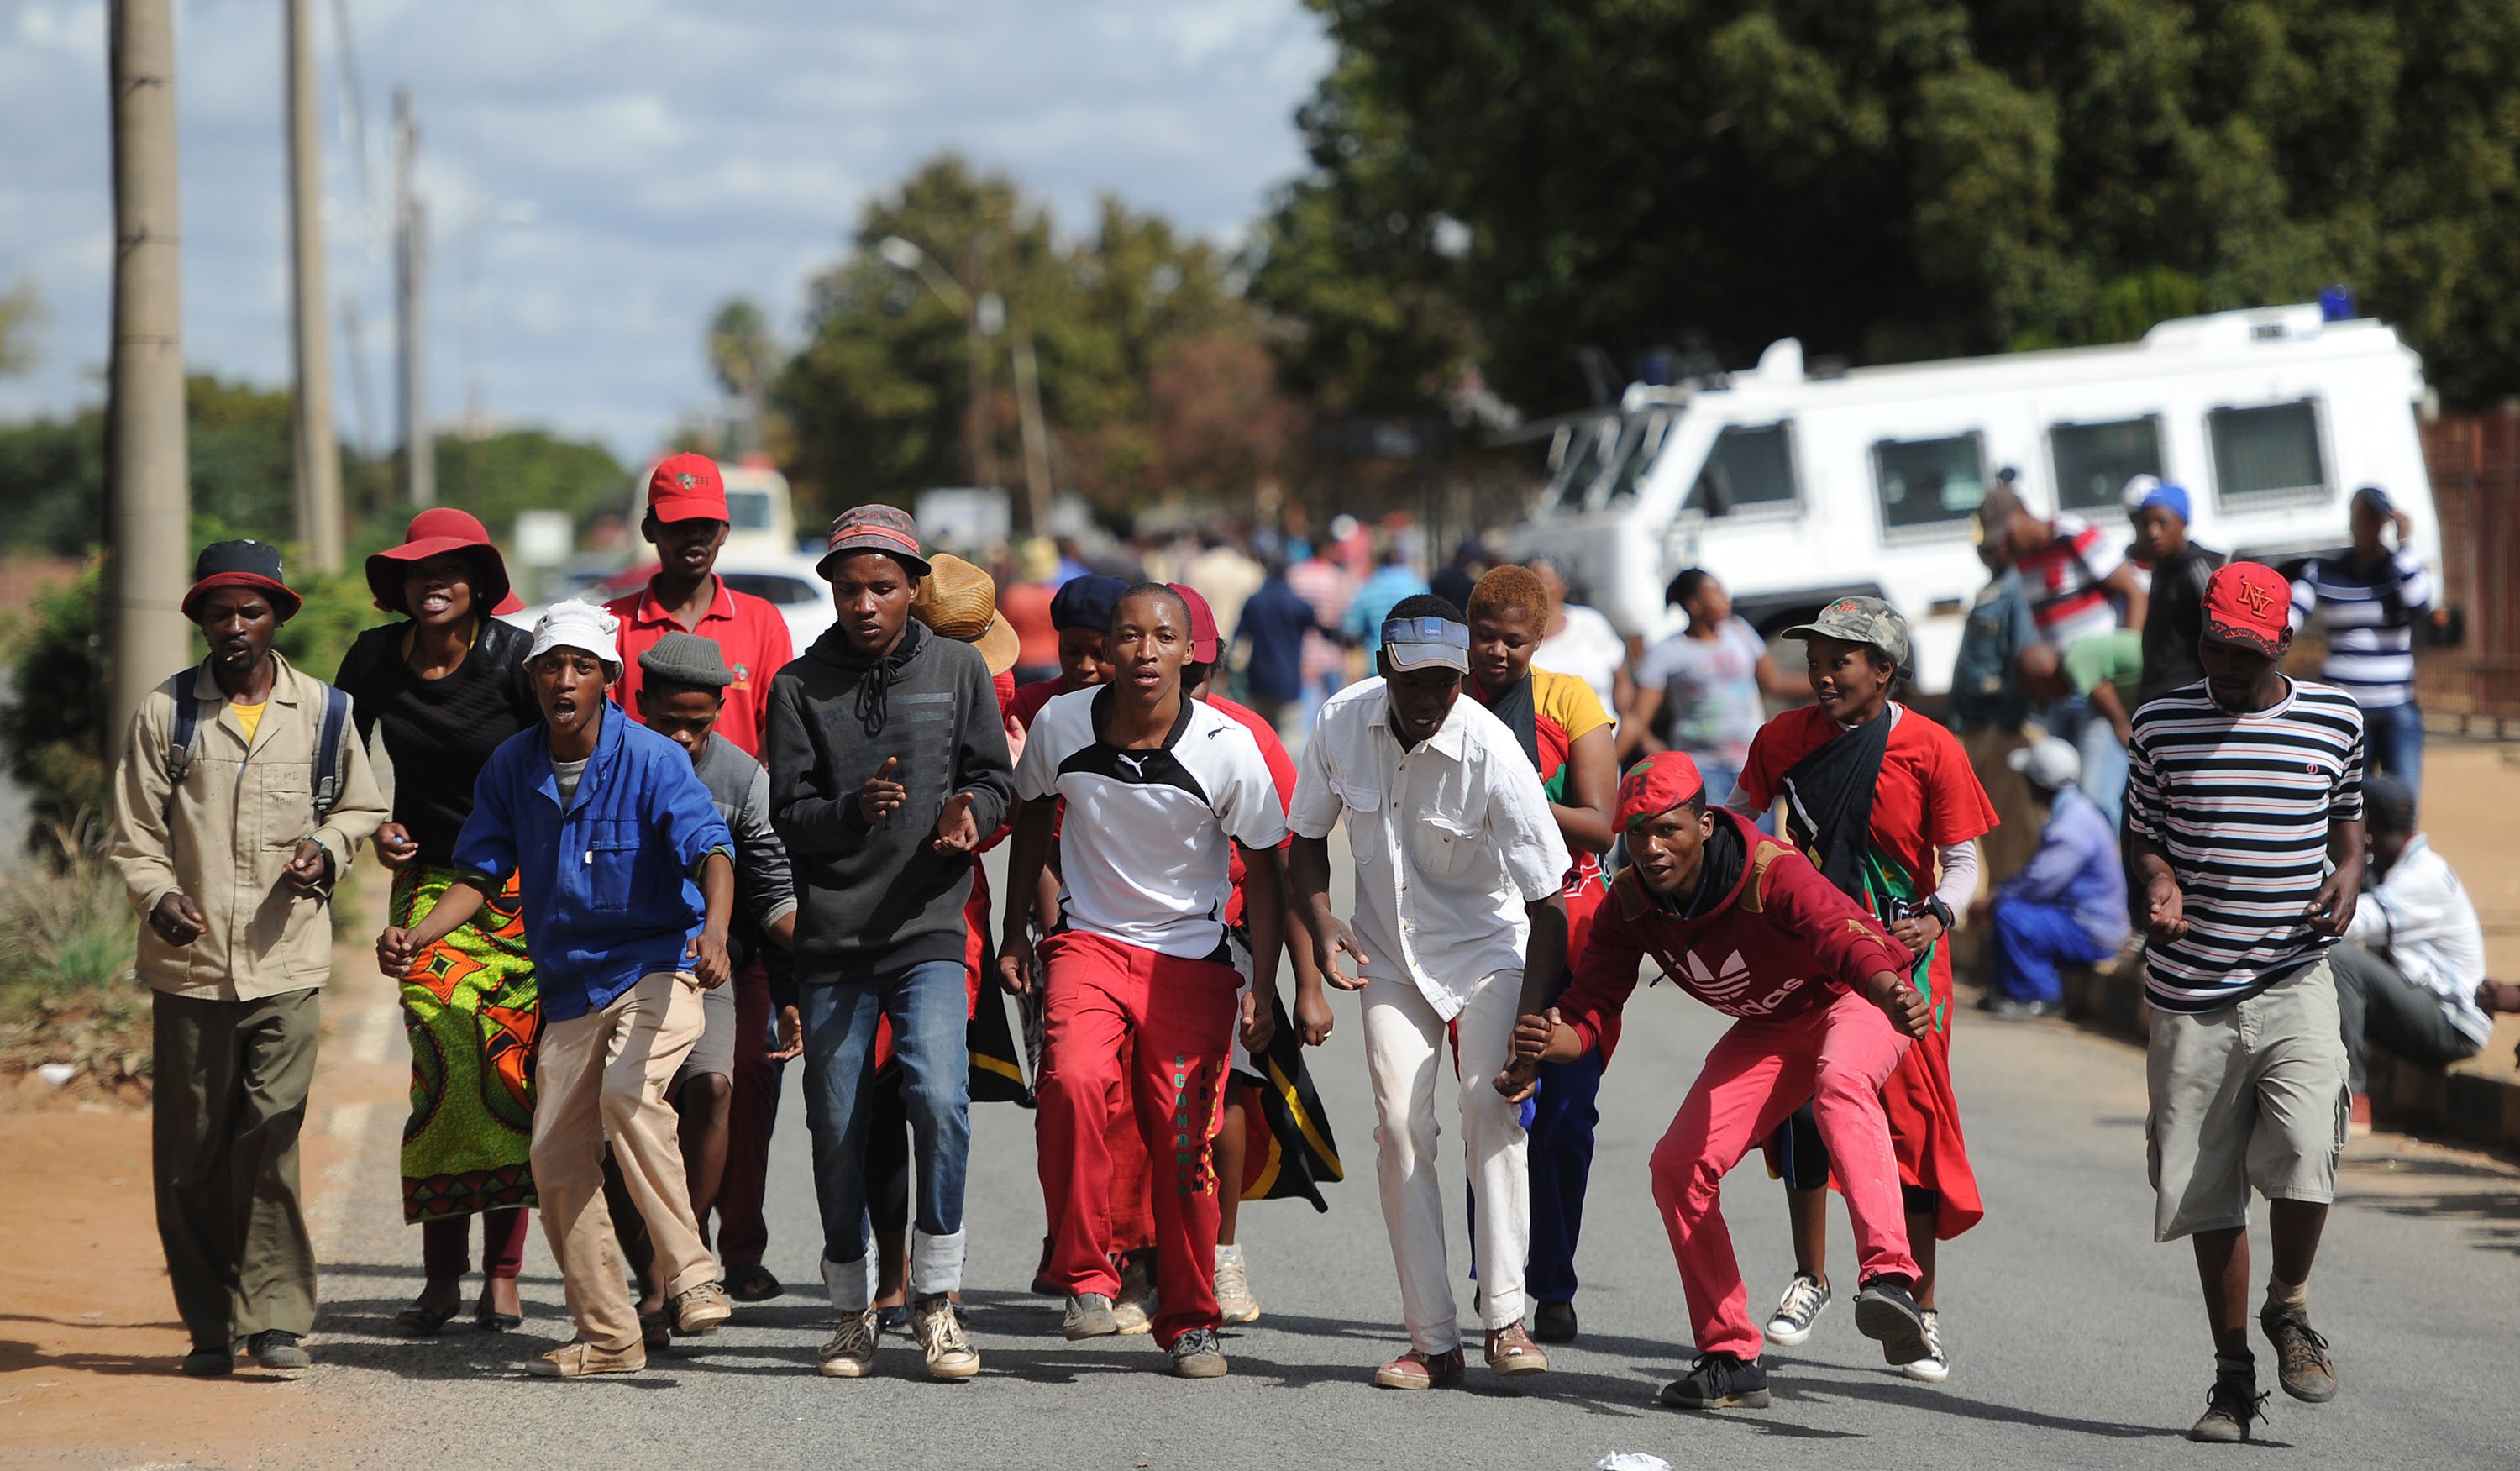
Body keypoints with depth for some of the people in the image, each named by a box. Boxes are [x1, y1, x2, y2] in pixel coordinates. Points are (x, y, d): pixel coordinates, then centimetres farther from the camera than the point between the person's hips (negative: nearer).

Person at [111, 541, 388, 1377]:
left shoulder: (323, 712, 8)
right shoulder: (165, 713, 5)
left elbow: (360, 808, 20)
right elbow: (134, 832, 5)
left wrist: (325, 851, -1)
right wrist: (158, 898, -14)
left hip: (287, 965, 0)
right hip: (190, 966, 0)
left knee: (271, 1137, -11)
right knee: (191, 1155, 3)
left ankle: (276, 1316, -6)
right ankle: (211, 1327, 13)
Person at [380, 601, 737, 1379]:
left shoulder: (651, 759, -13)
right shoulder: (511, 767, 2)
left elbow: (710, 848, -26)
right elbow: (481, 874, 8)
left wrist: (714, 930, -46)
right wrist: (416, 937, -10)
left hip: (658, 965, -6)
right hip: (570, 985, 6)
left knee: (628, 1095, -33)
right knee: (556, 1156, 2)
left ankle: (693, 1278, -28)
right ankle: (608, 1336, 14)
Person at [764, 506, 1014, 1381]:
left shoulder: (956, 669, 6)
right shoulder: (800, 686, 4)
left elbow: (994, 775, 10)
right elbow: (789, 815, -1)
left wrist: (972, 810, -13)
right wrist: (855, 810, -21)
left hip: (928, 928, -1)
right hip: (832, 938, 1)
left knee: (939, 1100, -19)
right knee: (838, 1131, 5)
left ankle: (935, 1300, -7)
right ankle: (851, 1312, 21)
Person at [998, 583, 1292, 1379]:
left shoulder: (1227, 747, -12)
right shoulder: (1061, 726, -8)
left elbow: (1263, 866, -1)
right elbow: (1032, 815, 13)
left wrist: (1263, 986, -6)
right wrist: (1016, 930, 11)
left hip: (1192, 960, 0)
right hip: (1089, 942, 0)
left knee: (1184, 1139, -1)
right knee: (1073, 1082, -27)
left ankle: (1189, 1321, 18)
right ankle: (1087, 1278, -15)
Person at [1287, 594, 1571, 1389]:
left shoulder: (1491, 752, -25)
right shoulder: (1343, 721, -13)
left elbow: (1546, 903, -21)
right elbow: (1307, 838, 4)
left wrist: (1529, 1021, -25)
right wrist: (1320, 922, -14)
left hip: (1487, 950, -3)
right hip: (1388, 956, 3)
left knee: (1491, 1107, -21)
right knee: (1401, 1126, -7)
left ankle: (1506, 1320, -22)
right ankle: (1433, 1343, -6)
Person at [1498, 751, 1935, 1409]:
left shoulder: (1771, 874, -33)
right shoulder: (1629, 906, -15)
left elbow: (1847, 937, -49)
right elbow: (1589, 1010, -16)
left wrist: (1891, 996, -72)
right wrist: (1544, 1044, -40)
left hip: (1854, 1003, -7)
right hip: (1767, 1030, 7)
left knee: (1840, 1084, -40)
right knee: (1679, 1165, -7)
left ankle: (1891, 1278, -56)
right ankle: (1732, 1361, 5)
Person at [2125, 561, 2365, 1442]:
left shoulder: (2334, 720, 4)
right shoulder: (2163, 723, 3)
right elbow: (2144, 833, 12)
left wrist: (2348, 877, -2)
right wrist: (2158, 881, -10)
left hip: (2295, 980, -1)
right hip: (2191, 991, 1)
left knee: (2305, 1157, -21)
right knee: (2209, 1190, 4)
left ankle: (2288, 1309, 7)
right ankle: (2233, 1376, 17)